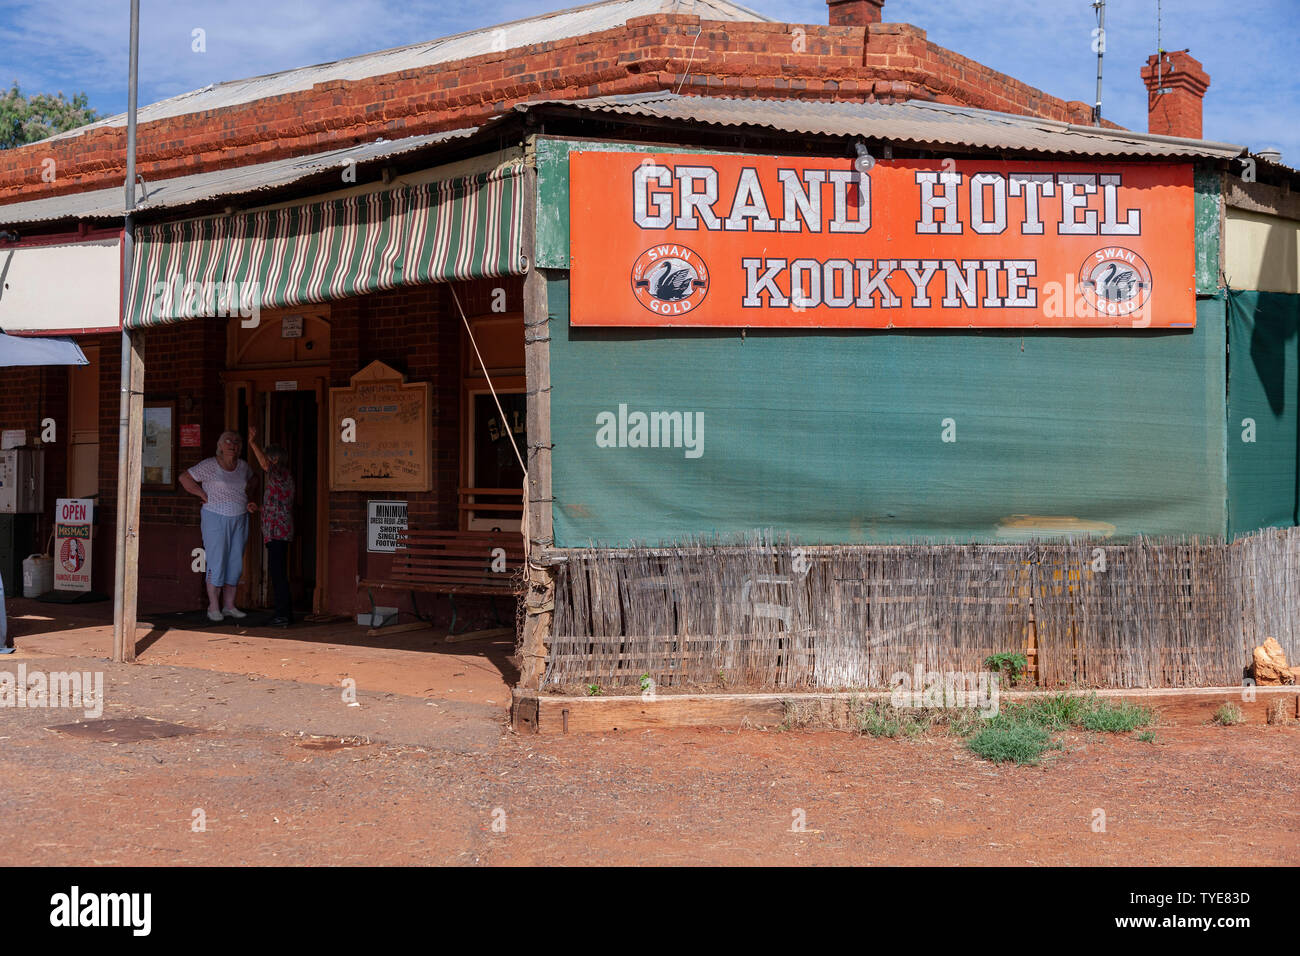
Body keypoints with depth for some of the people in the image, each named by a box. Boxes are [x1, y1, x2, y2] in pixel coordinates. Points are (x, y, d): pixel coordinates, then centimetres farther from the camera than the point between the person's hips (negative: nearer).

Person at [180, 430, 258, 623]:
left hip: (239, 520, 5)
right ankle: (213, 607, -2)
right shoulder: (209, 465, -7)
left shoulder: (243, 466, 9)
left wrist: (243, 493, 11)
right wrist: (204, 495, -6)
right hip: (216, 519, -5)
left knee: (235, 562, 5)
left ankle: (229, 605, 12)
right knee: (216, 562, -7)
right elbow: (184, 478, -3)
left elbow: (253, 479, 29)